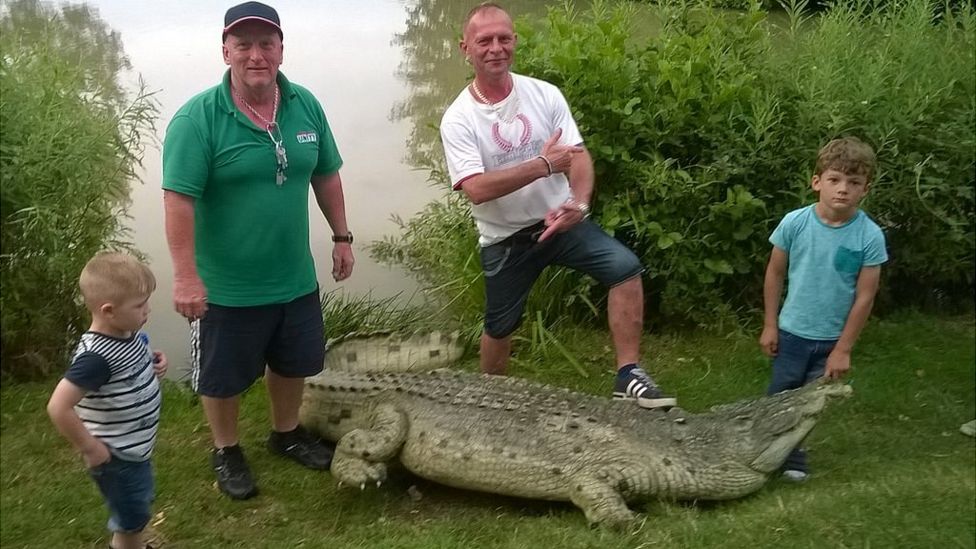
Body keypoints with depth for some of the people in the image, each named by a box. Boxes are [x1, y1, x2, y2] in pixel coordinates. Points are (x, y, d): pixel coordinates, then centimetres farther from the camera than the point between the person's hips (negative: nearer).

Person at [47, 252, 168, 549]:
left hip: (136, 448, 8)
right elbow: (58, 407, -35)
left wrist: (154, 364, -5)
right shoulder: (95, 356, -32)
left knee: (140, 506, 28)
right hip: (117, 458, -8)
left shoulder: (128, 332, -5)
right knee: (132, 518, 13)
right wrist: (89, 448, -25)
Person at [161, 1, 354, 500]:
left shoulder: (306, 106, -2)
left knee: (293, 362, 21)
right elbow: (178, 199, -20)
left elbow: (326, 176, 8)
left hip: (295, 277, 5)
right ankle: (226, 451, 39)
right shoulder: (198, 117, -18)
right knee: (223, 376, 14)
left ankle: (286, 433, 47)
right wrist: (186, 278, -23)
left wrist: (341, 236, 10)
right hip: (225, 285, -4)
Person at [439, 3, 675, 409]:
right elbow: (476, 190, -24)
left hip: (560, 221, 2)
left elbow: (578, 157, -10)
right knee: (499, 328, 12)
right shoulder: (458, 119, -13)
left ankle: (629, 376, -13)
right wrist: (543, 165, -27)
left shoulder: (545, 95, -5)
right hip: (504, 239, -1)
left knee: (625, 267, -21)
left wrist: (578, 204, -31)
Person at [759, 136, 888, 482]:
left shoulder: (870, 236, -15)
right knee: (779, 398, 11)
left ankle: (793, 456, 33)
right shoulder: (795, 223, -14)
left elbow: (865, 297, -10)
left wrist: (843, 348, -7)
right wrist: (770, 325, 0)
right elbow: (775, 274, -2)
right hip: (792, 332, 0)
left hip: (833, 337, 0)